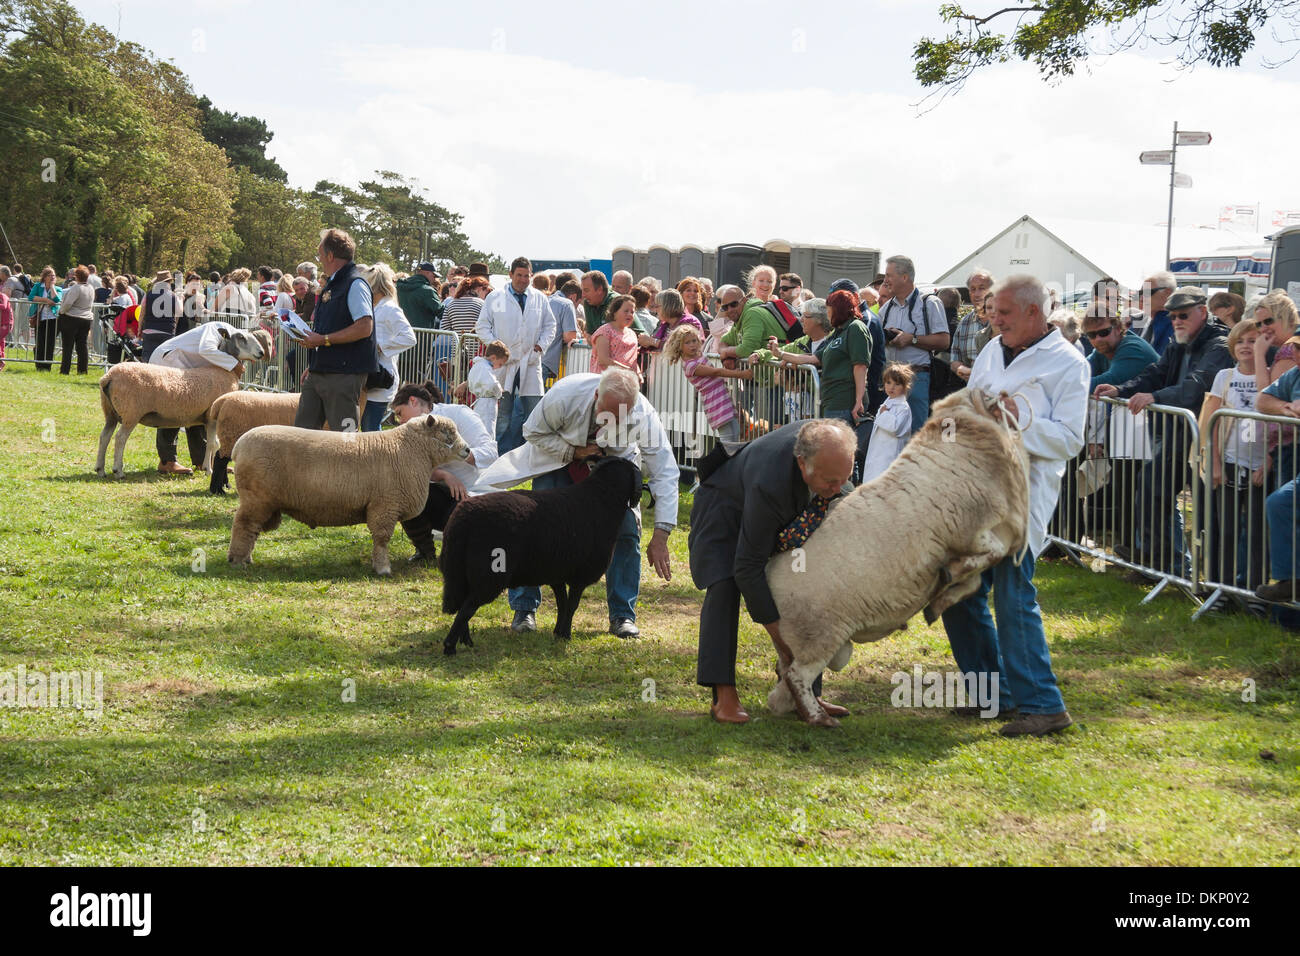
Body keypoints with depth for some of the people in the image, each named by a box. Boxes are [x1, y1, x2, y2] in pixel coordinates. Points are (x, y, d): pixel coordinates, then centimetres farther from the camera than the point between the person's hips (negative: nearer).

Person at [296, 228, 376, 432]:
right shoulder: (331, 285, 19)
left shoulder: (355, 284, -12)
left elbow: (365, 327, -23)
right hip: (318, 373, 10)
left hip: (344, 375, -10)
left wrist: (323, 339, -19)